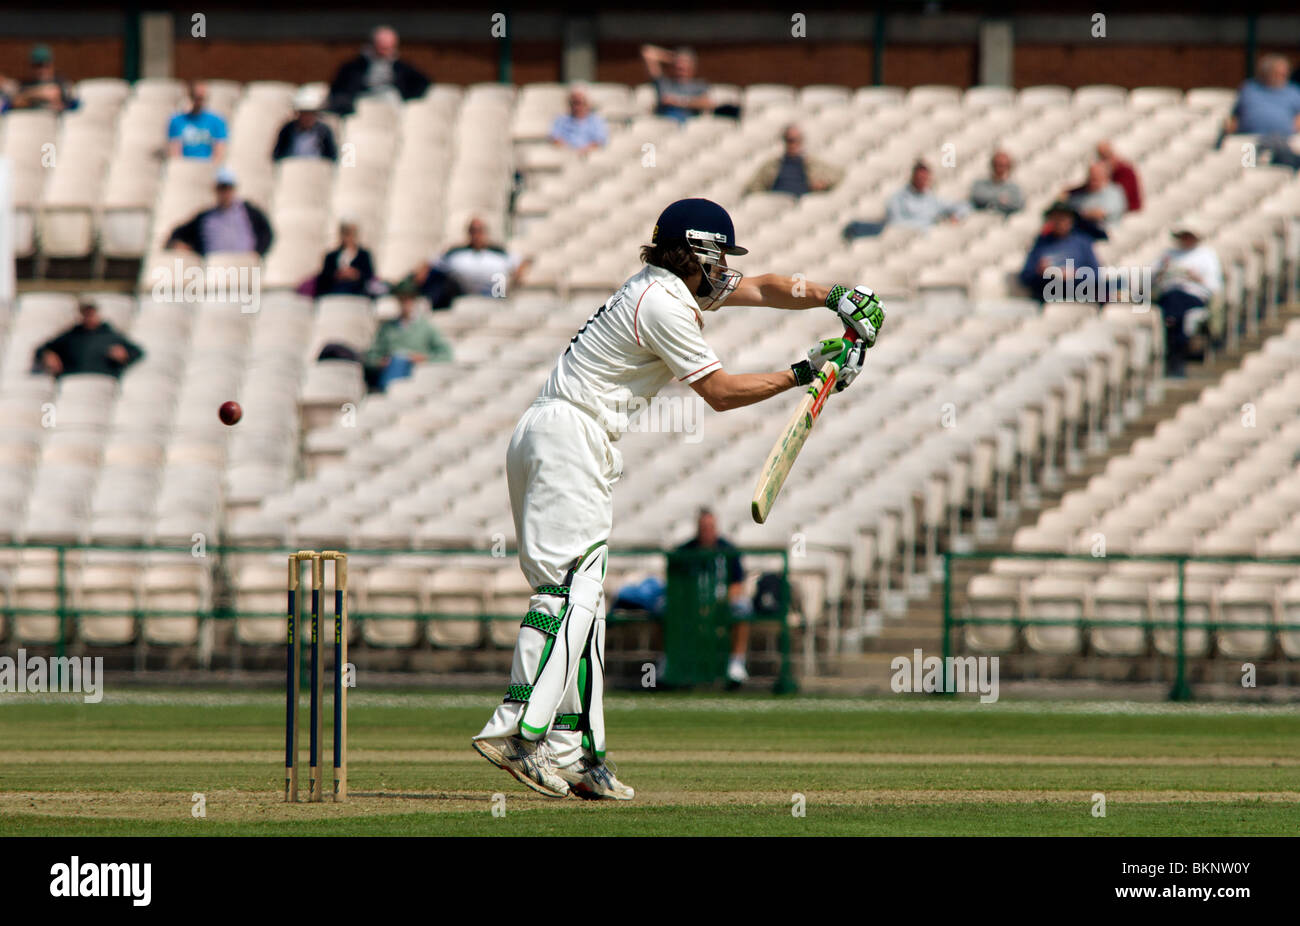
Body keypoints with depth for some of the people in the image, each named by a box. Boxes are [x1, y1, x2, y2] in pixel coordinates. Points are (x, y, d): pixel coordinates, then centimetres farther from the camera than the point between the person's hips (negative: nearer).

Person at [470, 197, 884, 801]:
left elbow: (761, 289, 25)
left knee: (580, 594, 7)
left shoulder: (674, 284, 18)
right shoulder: (663, 305, -13)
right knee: (569, 590, -17)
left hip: (544, 438, 11)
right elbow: (720, 392, -10)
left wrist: (834, 297, 11)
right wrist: (804, 373, -4)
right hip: (569, 438, -11)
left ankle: (574, 755, 4)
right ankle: (516, 731, -27)